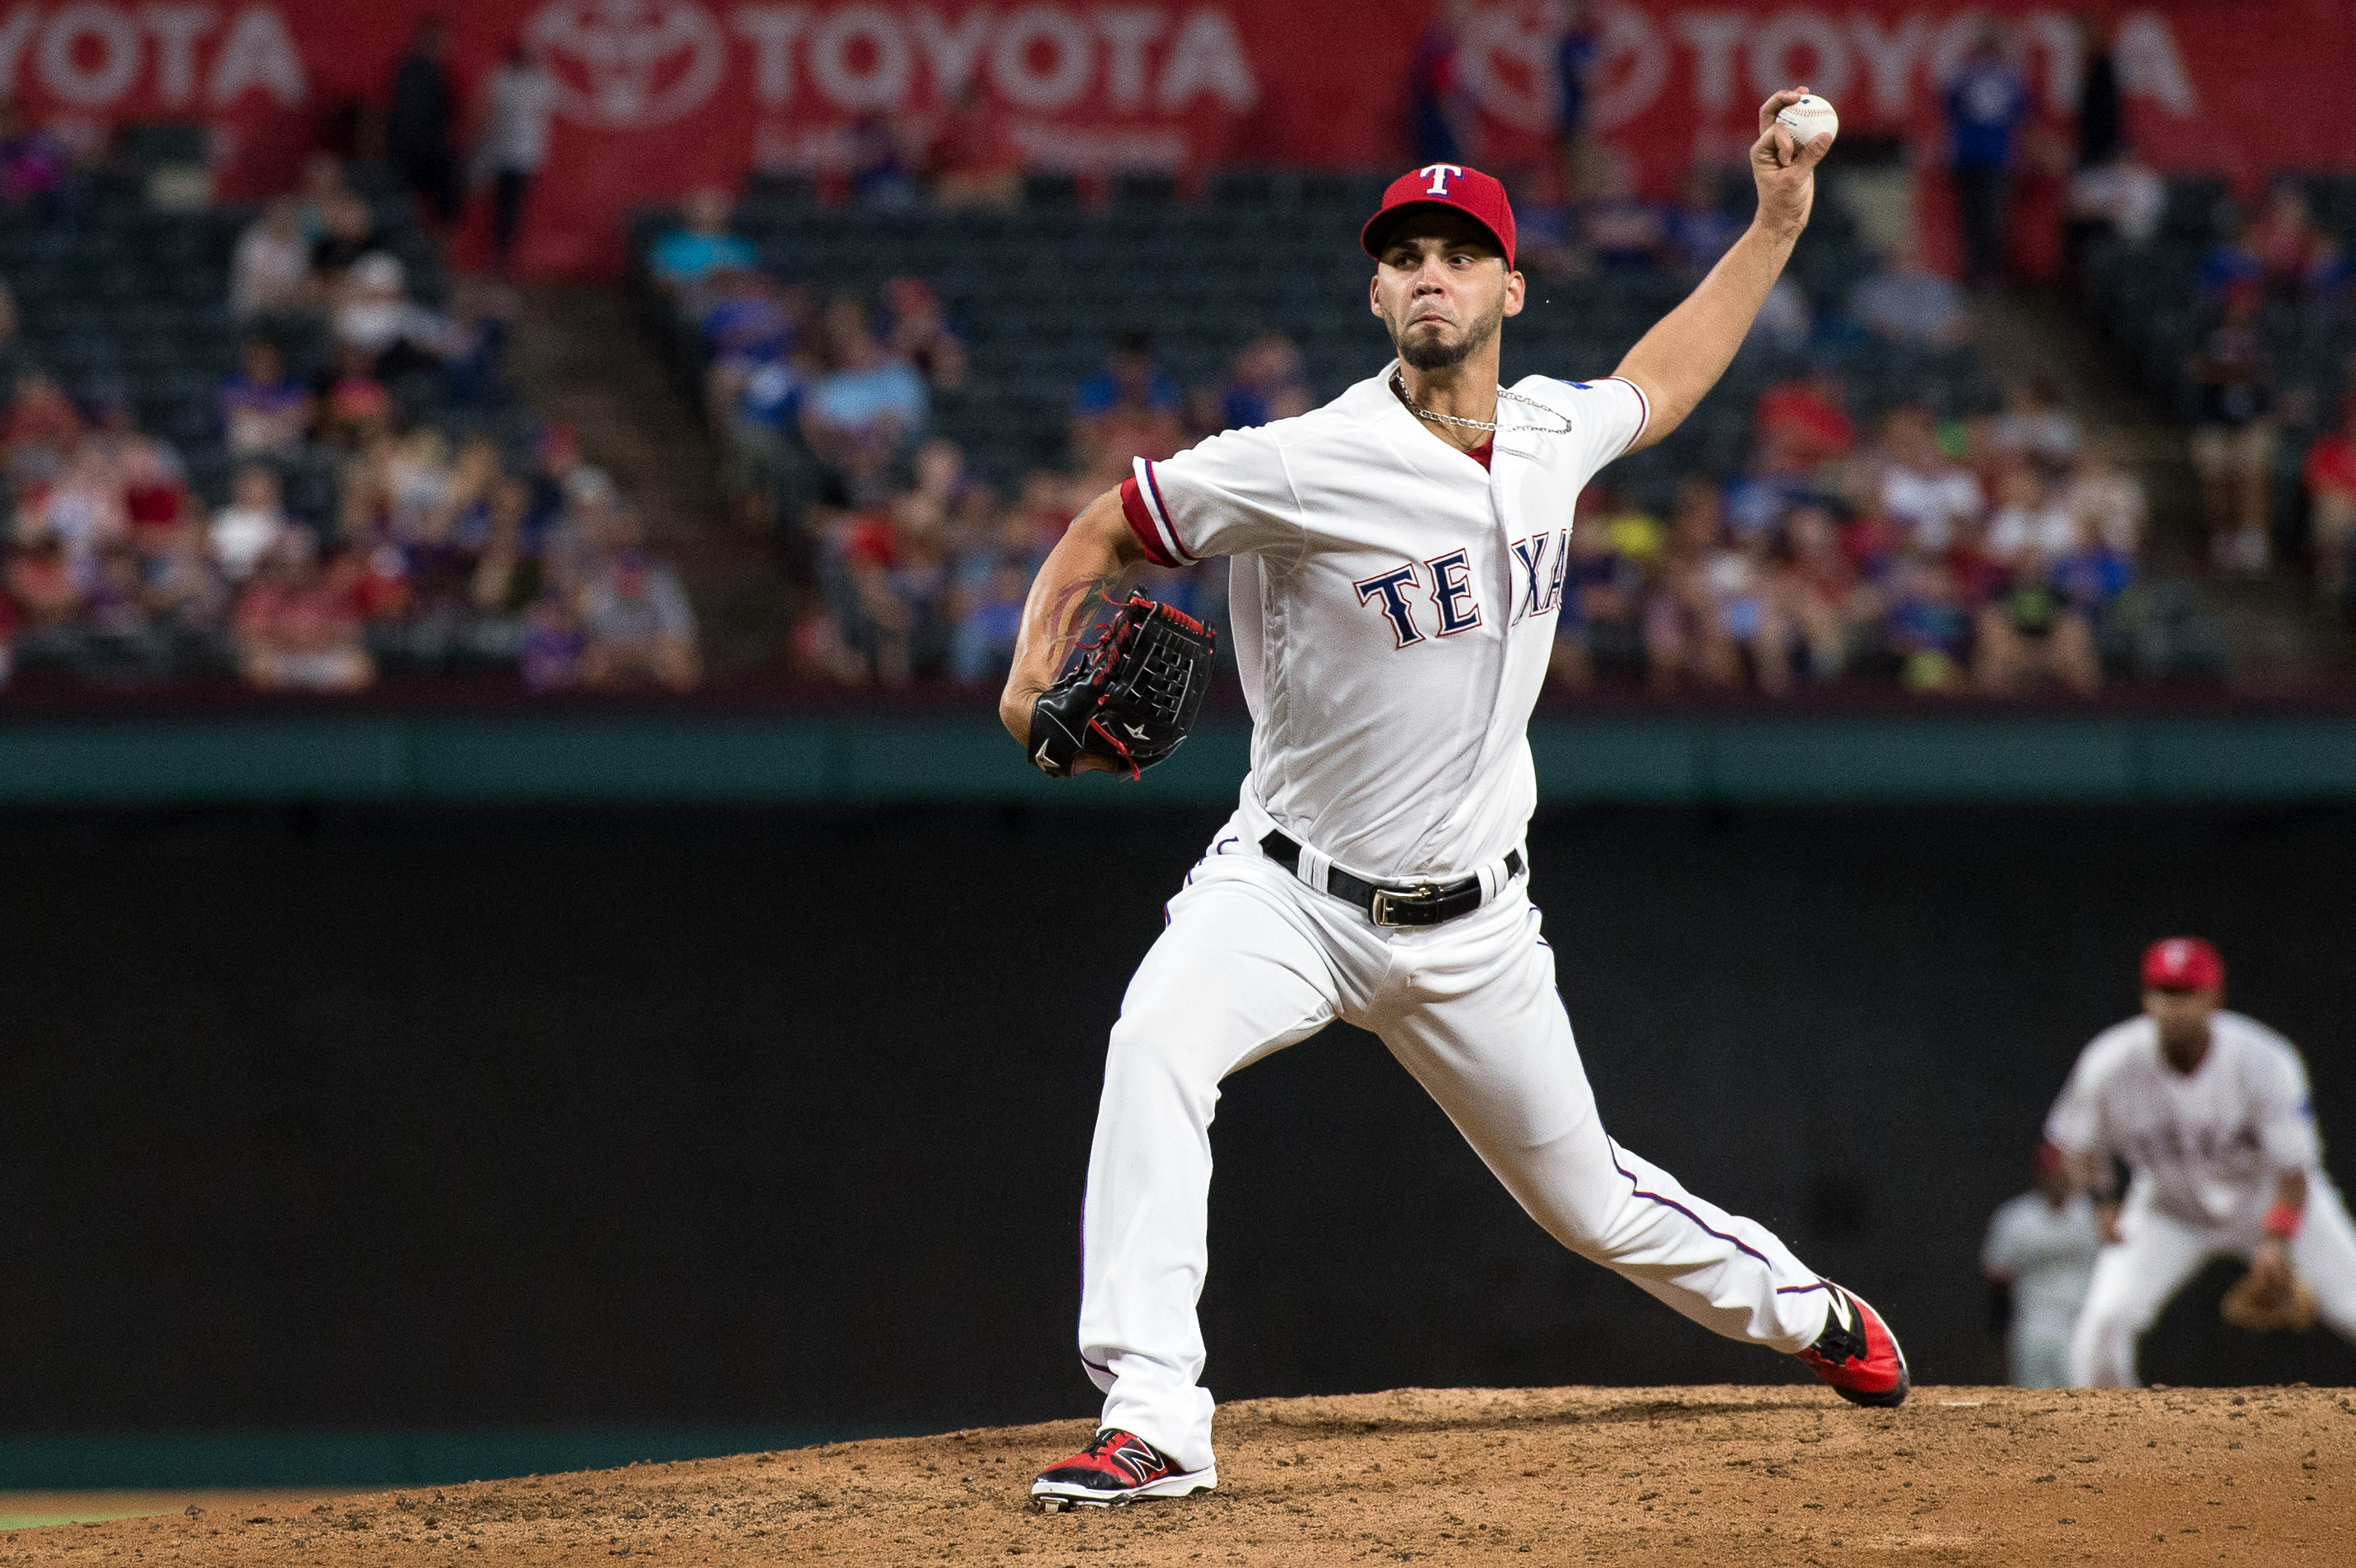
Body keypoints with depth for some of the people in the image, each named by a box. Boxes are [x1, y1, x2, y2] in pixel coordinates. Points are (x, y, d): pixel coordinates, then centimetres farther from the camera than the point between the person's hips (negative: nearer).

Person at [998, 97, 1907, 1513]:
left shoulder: (1550, 434, -2)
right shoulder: (1303, 466, -19)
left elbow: (1658, 386, 22)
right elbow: (1110, 532, -10)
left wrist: (1778, 225, 20)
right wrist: (1036, 667, -28)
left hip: (1469, 923, 3)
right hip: (1290, 890, -3)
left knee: (1586, 1198, 16)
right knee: (1158, 1043, -34)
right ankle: (1154, 1426, -36)